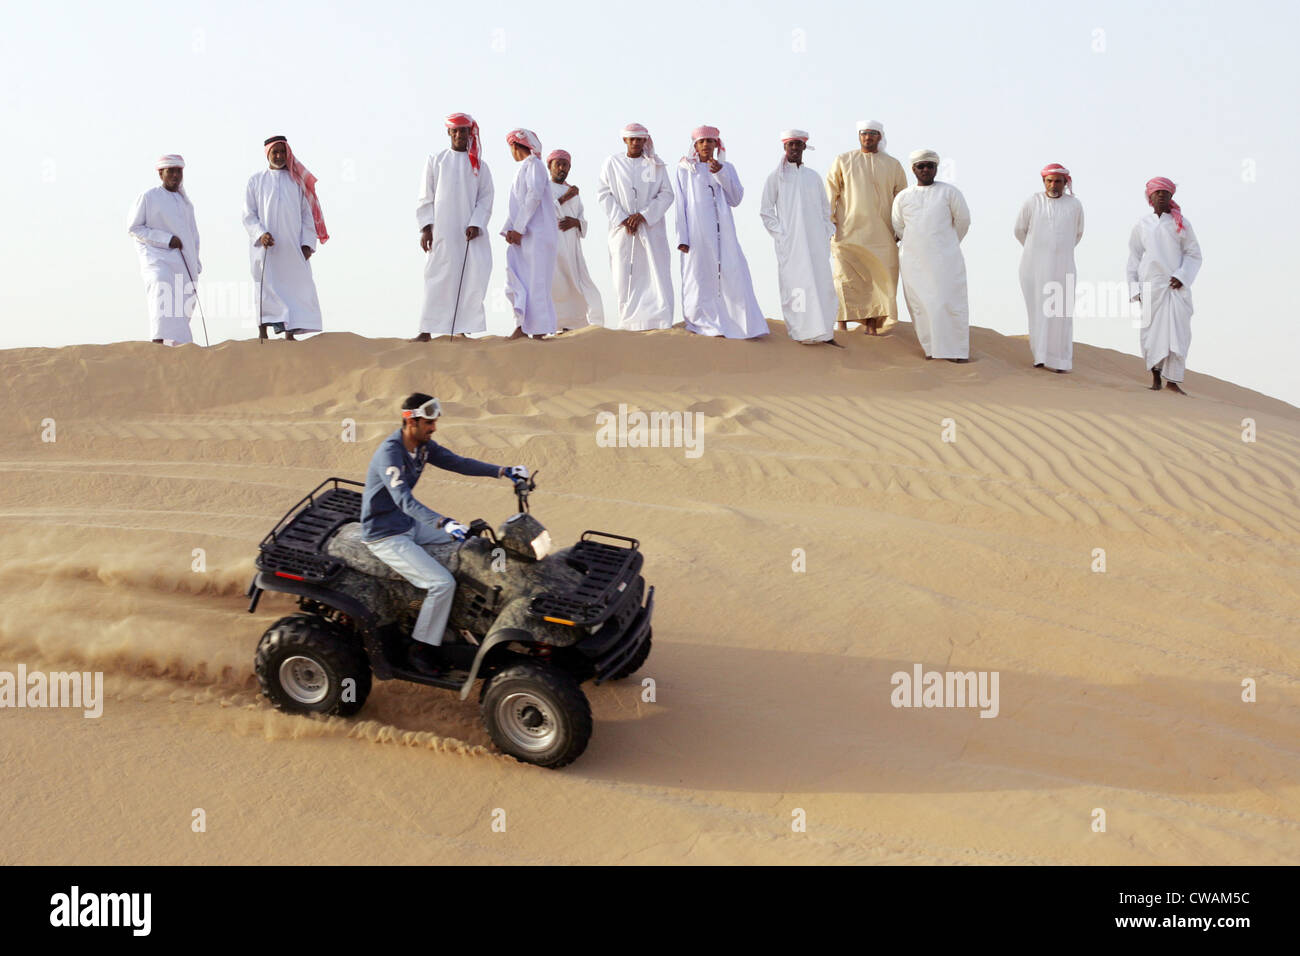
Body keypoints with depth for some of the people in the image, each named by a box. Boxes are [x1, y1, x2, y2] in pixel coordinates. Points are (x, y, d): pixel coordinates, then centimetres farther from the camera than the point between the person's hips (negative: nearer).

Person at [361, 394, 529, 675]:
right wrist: (443, 523, -49)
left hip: (409, 524, 9)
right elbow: (404, 500, -37)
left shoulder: (423, 446, 0)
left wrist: (502, 471, -3)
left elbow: (458, 463, 7)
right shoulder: (390, 453, -26)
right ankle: (420, 650, -7)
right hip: (385, 536, -9)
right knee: (443, 583, -21)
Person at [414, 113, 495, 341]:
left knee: (471, 278, -5)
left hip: (469, 232, 1)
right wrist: (425, 228, -3)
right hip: (442, 231, -1)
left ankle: (461, 328, 1)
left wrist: (476, 224, -9)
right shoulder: (435, 161, 11)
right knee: (438, 279, -5)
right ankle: (427, 331, -4)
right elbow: (426, 197, 7)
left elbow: (485, 198, 6)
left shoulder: (479, 166, 12)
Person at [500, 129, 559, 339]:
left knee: (536, 281, -8)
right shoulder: (521, 168, 22)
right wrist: (509, 229, 4)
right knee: (515, 281, 2)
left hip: (536, 233, -9)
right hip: (519, 235, 9)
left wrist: (519, 229, -18)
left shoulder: (534, 165, -5)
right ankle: (521, 325, 5)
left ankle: (538, 332, -7)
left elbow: (534, 196, -16)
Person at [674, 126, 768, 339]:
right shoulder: (685, 169, 6)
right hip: (697, 233, -2)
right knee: (699, 276, -2)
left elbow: (736, 199, 3)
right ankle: (700, 322, 8)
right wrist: (682, 237, -4)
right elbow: (681, 204, 3)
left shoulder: (727, 168, 13)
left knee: (734, 275, -4)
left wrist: (721, 174, -10)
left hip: (723, 232, 2)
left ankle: (743, 323, -1)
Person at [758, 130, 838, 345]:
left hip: (816, 242, 4)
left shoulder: (813, 177, 13)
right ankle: (802, 332, -7)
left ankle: (825, 333, 1)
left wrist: (826, 234, 10)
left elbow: (825, 209, 20)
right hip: (790, 243, -4)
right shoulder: (776, 177, 3)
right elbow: (765, 211, 4)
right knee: (796, 285, -9)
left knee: (823, 283, -2)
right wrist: (779, 234, -5)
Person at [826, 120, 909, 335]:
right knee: (847, 278, -6)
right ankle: (843, 323, -3)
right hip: (848, 230, -1)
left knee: (878, 277, -3)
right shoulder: (843, 160, 8)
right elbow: (831, 191, 5)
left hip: (880, 233, 1)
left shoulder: (893, 165, 11)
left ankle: (872, 323, 2)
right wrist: (828, 221, -4)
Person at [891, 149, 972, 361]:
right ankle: (931, 347, 7)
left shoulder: (949, 192, 3)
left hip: (945, 258, -2)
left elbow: (963, 220, 10)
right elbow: (898, 227, 19)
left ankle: (955, 350, -2)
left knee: (949, 302, -6)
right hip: (914, 261, 2)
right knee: (921, 305, -1)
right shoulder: (902, 197, 10)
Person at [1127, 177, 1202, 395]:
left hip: (1177, 285, 0)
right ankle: (1155, 372, 19)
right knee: (1153, 330, 0)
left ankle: (1172, 379, -1)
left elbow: (1194, 254, 8)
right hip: (1151, 285, 0)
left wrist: (1182, 276, -7)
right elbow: (1134, 257, 12)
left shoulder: (1181, 223, 6)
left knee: (1178, 332, -6)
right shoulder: (1142, 225, 8)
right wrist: (1134, 287, 6)